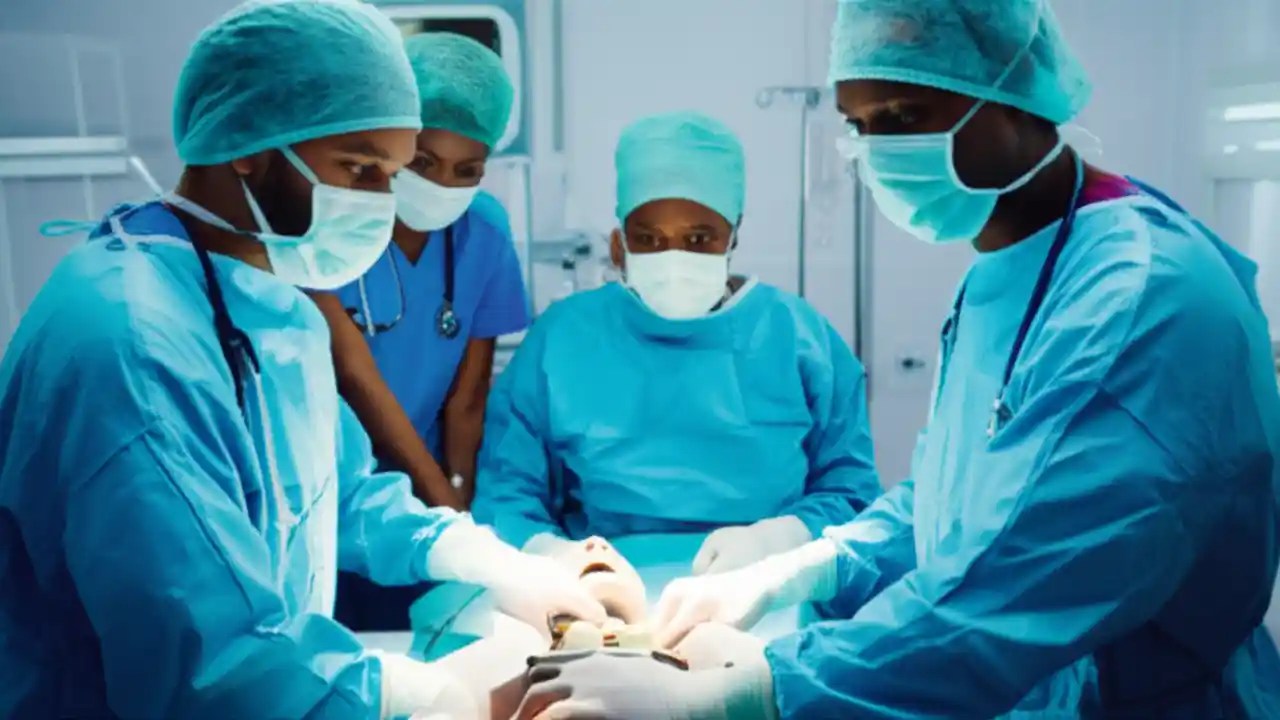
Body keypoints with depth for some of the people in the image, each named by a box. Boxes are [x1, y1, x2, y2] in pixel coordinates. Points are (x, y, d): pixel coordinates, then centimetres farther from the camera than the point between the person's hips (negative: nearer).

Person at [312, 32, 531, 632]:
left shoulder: (485, 230, -6)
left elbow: (466, 399, -3)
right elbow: (356, 376, -21)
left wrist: (459, 520, -8)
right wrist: (445, 507, -25)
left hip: (416, 502, 3)